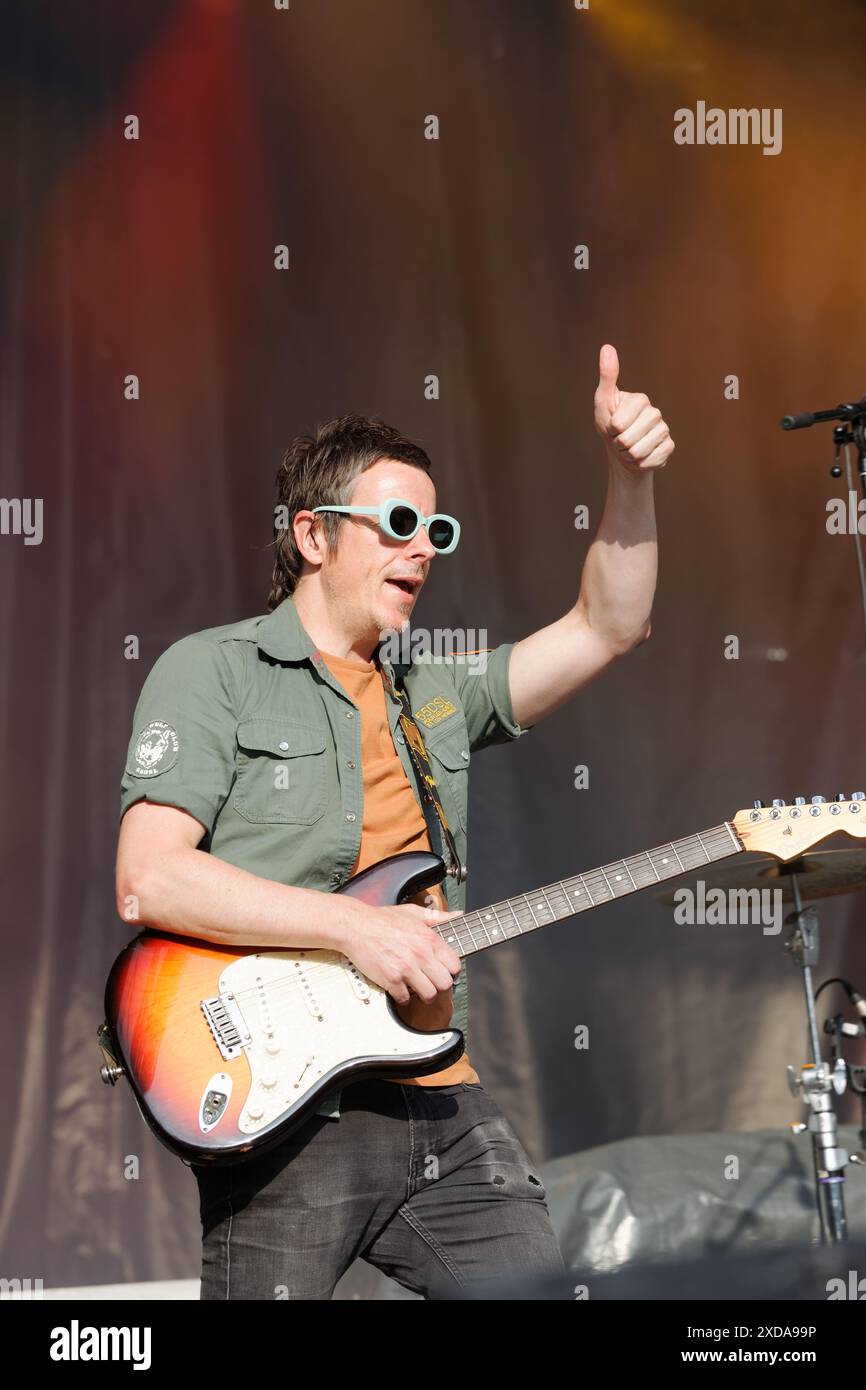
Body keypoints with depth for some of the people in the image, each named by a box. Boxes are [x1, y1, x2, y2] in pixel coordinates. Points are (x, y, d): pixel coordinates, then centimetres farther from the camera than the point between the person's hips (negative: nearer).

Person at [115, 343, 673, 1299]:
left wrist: (630, 475, 1)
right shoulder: (213, 671, 0)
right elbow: (148, 880, -12)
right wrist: (356, 927, -17)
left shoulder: (439, 697, 20)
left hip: (441, 1105, 6)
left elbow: (608, 627, 15)